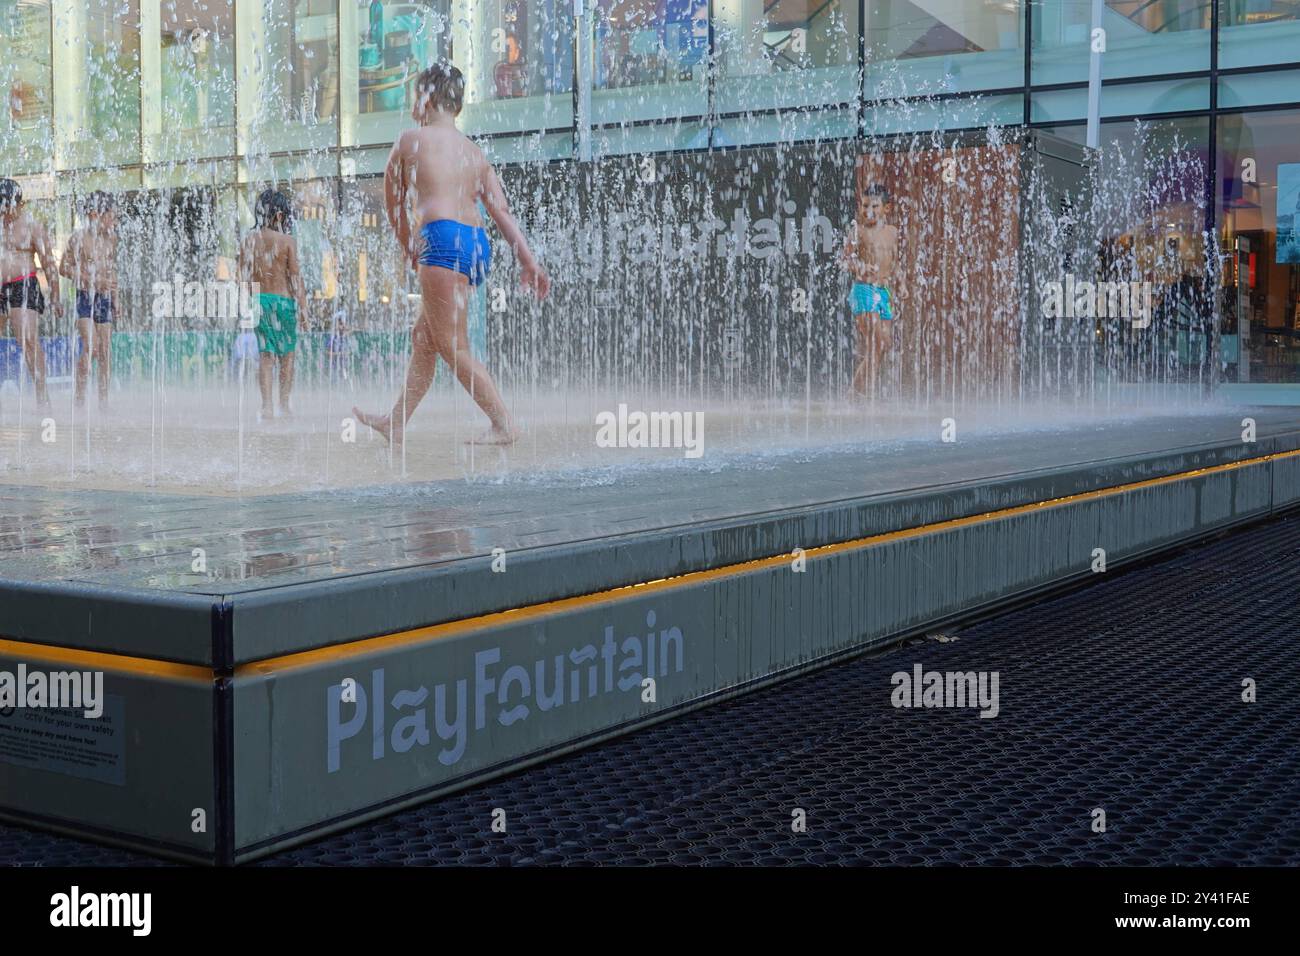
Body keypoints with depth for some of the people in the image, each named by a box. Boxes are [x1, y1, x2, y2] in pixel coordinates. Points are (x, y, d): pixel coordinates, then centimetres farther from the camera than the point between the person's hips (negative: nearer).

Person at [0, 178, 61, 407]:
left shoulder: (32, 226, 1)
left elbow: (48, 263, 2)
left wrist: (55, 297, -1)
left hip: (23, 287, -4)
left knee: (29, 342, -13)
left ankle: (42, 395, -12)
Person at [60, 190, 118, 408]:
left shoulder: (111, 238, 11)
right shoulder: (79, 238, -7)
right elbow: (64, 268, -8)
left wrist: (115, 297, 17)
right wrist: (94, 280, -15)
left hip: (104, 298, 6)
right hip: (85, 297, -6)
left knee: (106, 349, 3)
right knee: (90, 345, -18)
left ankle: (103, 398, 9)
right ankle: (79, 394, -9)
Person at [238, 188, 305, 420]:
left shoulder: (248, 240, 2)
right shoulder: (287, 241, -9)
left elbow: (244, 275, 6)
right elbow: (295, 276, -6)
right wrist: (303, 305, 0)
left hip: (258, 299, 3)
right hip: (283, 299, -3)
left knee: (265, 354, 8)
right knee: (287, 353, 9)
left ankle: (267, 406, 1)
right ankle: (284, 404, 10)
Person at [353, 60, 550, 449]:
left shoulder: (410, 140, 6)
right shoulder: (475, 152, 19)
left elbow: (394, 202, 13)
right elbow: (502, 210, 10)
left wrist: (409, 250, 26)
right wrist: (529, 262, 5)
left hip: (443, 239, -8)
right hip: (478, 243, 8)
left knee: (452, 346, -3)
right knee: (424, 337, 16)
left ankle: (504, 424, -7)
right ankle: (396, 423, 23)